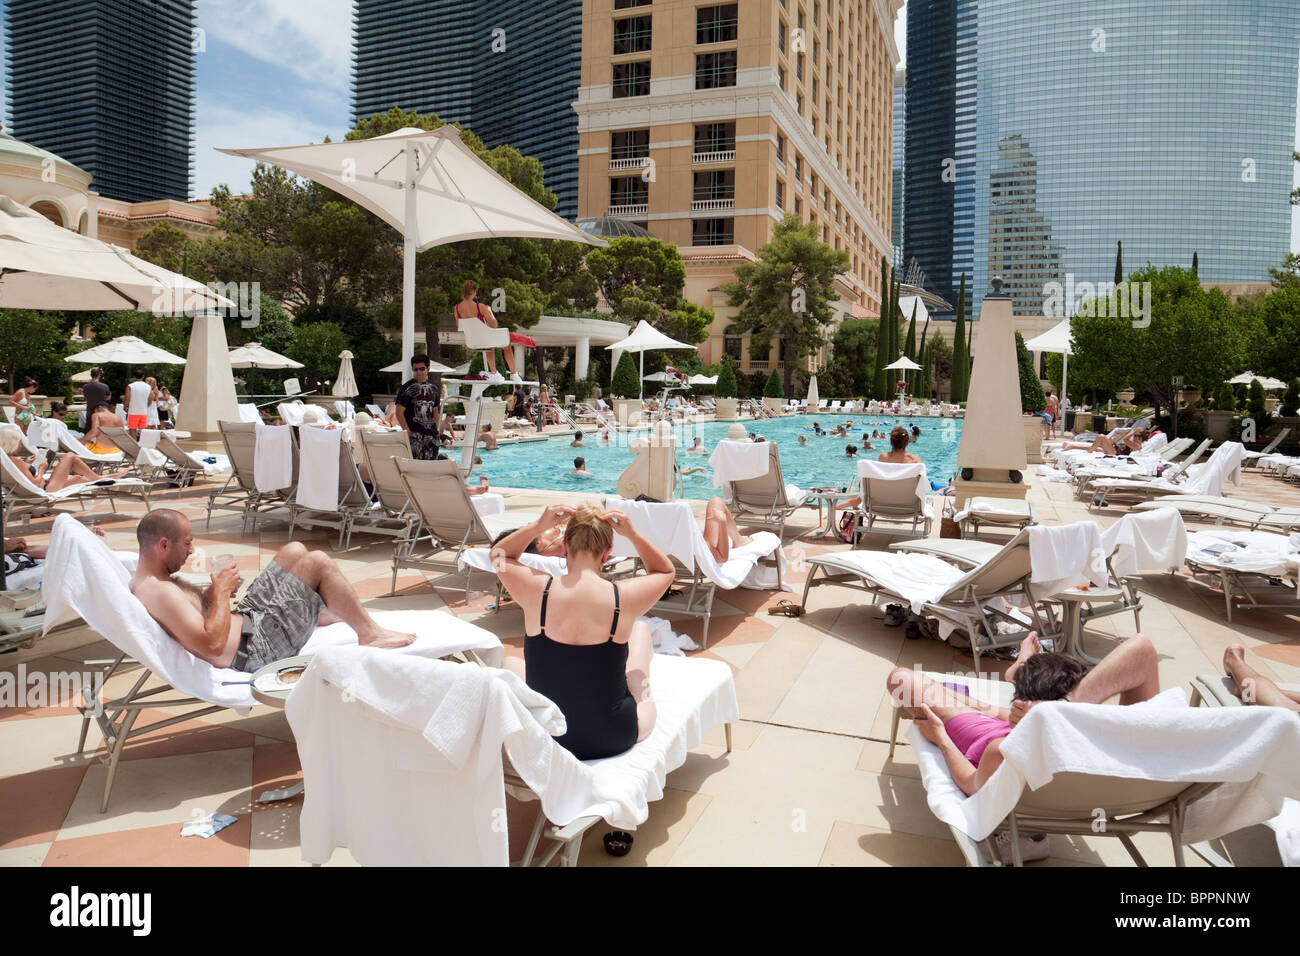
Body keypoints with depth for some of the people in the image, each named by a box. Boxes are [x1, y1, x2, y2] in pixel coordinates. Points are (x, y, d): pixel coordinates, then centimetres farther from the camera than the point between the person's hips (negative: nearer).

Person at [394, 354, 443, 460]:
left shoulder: (433, 388, 15)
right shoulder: (407, 388, -3)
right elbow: (399, 412, -8)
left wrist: (436, 430, 12)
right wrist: (408, 432, -13)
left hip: (431, 435, 6)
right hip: (415, 435, -6)